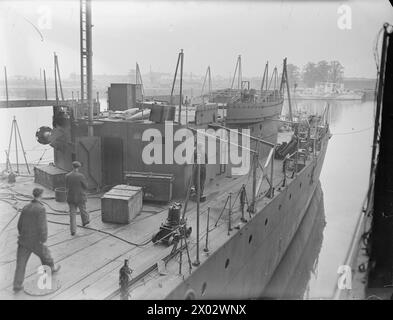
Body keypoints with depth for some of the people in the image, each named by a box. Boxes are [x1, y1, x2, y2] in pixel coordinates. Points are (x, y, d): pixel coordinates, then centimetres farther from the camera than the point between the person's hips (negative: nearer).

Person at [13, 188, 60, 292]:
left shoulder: (25, 207, 2)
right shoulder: (41, 209, -20)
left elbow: (20, 225, 11)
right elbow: (42, 227, -24)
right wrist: (43, 241, -16)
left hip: (23, 241, 5)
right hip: (35, 242, -5)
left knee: (21, 263, 10)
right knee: (45, 254, 23)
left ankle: (17, 286, 11)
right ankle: (51, 268, 48)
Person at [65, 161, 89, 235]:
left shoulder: (67, 176, -6)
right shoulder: (81, 176, -19)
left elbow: (67, 187, 6)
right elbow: (86, 186, -11)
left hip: (71, 197, 3)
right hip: (80, 197, -3)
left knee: (72, 213, 8)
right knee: (83, 210, 22)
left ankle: (73, 230, 6)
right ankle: (85, 221, 48)